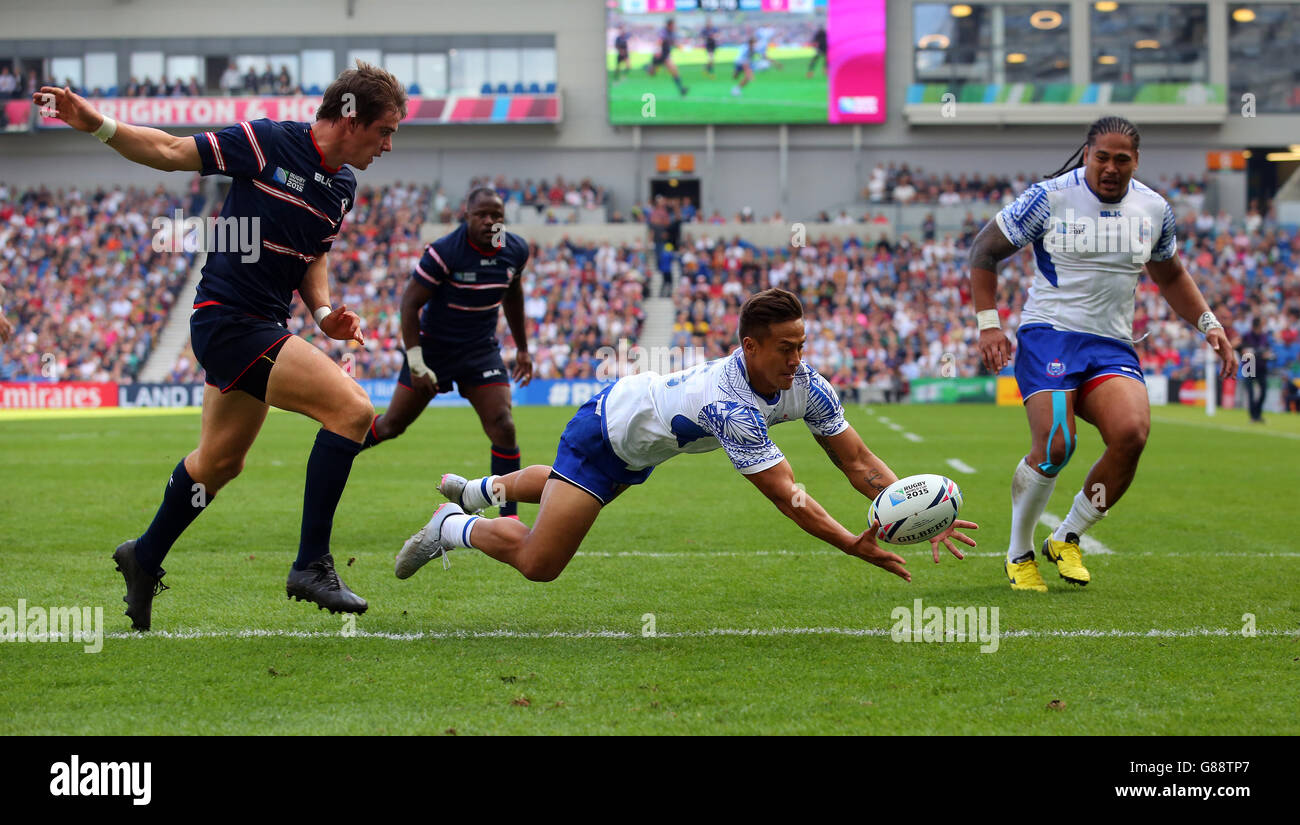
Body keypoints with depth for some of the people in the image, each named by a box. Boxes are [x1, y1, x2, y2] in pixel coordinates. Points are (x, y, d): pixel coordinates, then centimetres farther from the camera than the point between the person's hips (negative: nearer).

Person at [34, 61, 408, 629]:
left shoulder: (342, 186, 9)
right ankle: (311, 565, -15)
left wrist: (324, 312, 3)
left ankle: (144, 559, 43)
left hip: (263, 326, 9)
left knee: (220, 460, 22)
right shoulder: (267, 143, -14)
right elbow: (171, 152, -5)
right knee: (351, 408, -20)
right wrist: (98, 125, -15)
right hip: (228, 320, -9)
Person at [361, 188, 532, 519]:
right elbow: (410, 304, -16)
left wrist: (522, 349, 18)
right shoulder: (444, 252, -22)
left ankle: (509, 519, -5)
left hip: (481, 351, 3)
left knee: (503, 427, -13)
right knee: (393, 424, 6)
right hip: (433, 346, -3)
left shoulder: (516, 250, -5)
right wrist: (415, 361, -20)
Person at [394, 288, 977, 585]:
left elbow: (858, 461, -18)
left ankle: (477, 490, 61)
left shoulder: (803, 384, -22)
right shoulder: (731, 407, -43)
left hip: (641, 448, 8)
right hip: (603, 432, -8)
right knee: (538, 563, -12)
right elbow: (786, 495, -43)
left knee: (563, 485, 36)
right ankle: (454, 528, 13)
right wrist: (856, 548, -47)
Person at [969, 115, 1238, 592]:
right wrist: (988, 324, -6)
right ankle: (1018, 553, 2)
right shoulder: (1048, 198, -5)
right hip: (1048, 334, -4)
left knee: (1131, 434, -24)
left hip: (1112, 347, 4)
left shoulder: (1154, 209, 9)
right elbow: (984, 251, 3)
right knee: (1054, 448, -24)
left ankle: (1066, 540, -2)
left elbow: (1169, 276, 28)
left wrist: (1208, 324, 16)